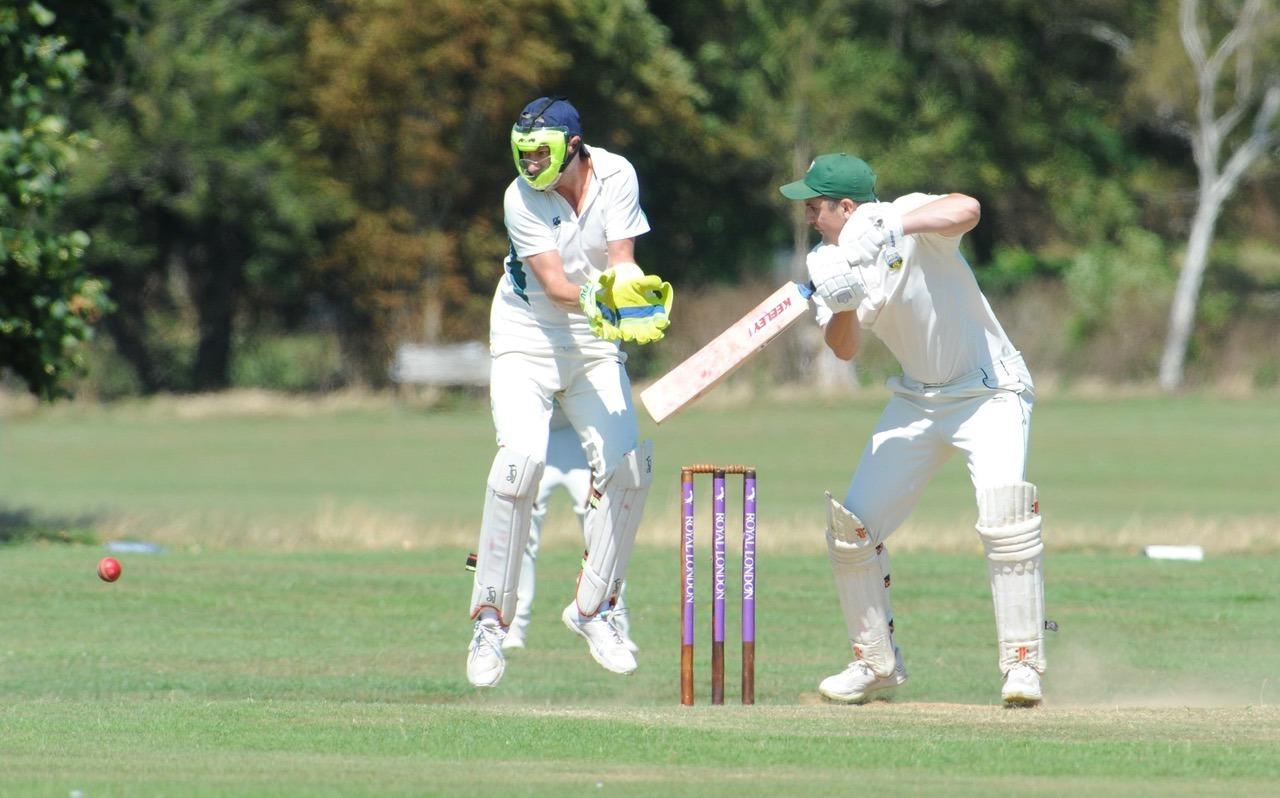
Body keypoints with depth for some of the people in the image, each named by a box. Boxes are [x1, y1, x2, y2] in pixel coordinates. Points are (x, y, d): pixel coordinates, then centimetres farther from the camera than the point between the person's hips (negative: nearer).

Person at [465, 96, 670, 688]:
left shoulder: (615, 175, -9)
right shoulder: (522, 199, -17)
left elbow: (621, 262, -12)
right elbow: (554, 283, -25)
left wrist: (637, 296, -34)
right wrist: (597, 299, -45)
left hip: (595, 345, 3)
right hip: (527, 340, -3)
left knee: (627, 462, -11)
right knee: (522, 456, -24)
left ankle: (592, 607, 7)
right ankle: (490, 618, -17)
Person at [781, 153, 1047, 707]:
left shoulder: (910, 216, -19)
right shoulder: (834, 260, -1)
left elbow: (966, 209, -42)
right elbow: (844, 349, -12)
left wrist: (892, 228, -51)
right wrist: (844, 305, -33)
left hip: (990, 393, -7)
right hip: (916, 403, 7)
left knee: (1004, 514, -27)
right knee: (851, 526, 1)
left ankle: (1022, 664, -18)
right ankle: (876, 663, 18)